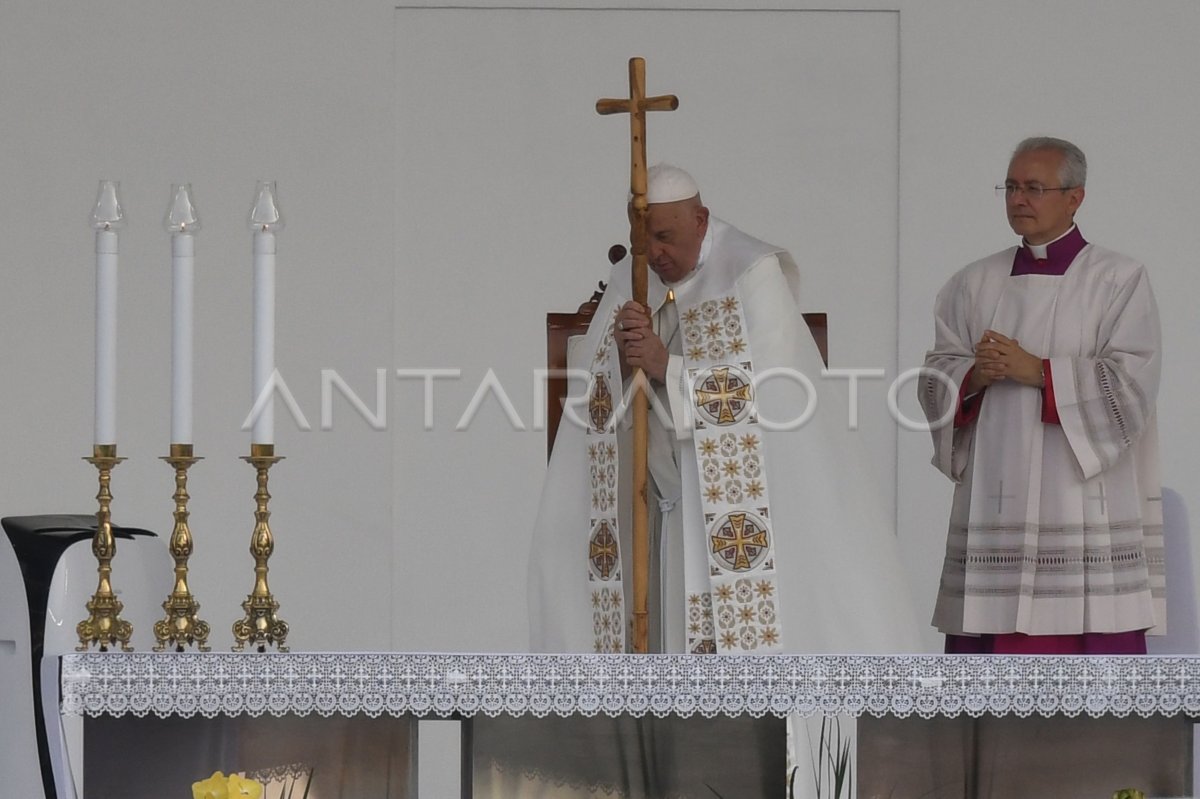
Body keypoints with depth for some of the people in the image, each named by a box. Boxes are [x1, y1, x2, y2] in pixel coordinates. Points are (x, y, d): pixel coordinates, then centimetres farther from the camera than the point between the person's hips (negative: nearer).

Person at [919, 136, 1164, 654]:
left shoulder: (1118, 281, 2)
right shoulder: (975, 285, 14)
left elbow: (1131, 383, -9)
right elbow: (935, 378, 9)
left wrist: (1036, 371, -15)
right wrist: (974, 378, -12)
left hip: (1083, 503, -4)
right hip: (994, 508, 4)